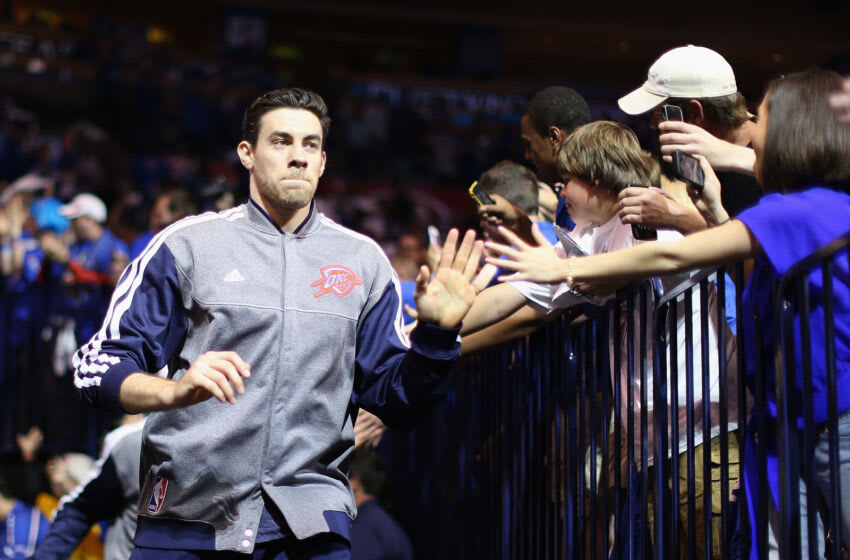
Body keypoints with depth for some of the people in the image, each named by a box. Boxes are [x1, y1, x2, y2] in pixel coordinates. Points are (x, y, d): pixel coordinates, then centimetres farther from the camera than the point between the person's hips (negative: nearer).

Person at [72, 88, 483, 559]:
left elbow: (396, 402, 10)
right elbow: (98, 365, -2)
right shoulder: (186, 244, 2)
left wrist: (435, 333, -8)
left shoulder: (363, 261, 10)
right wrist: (175, 391, -21)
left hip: (309, 520, 1)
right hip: (186, 517, -1)